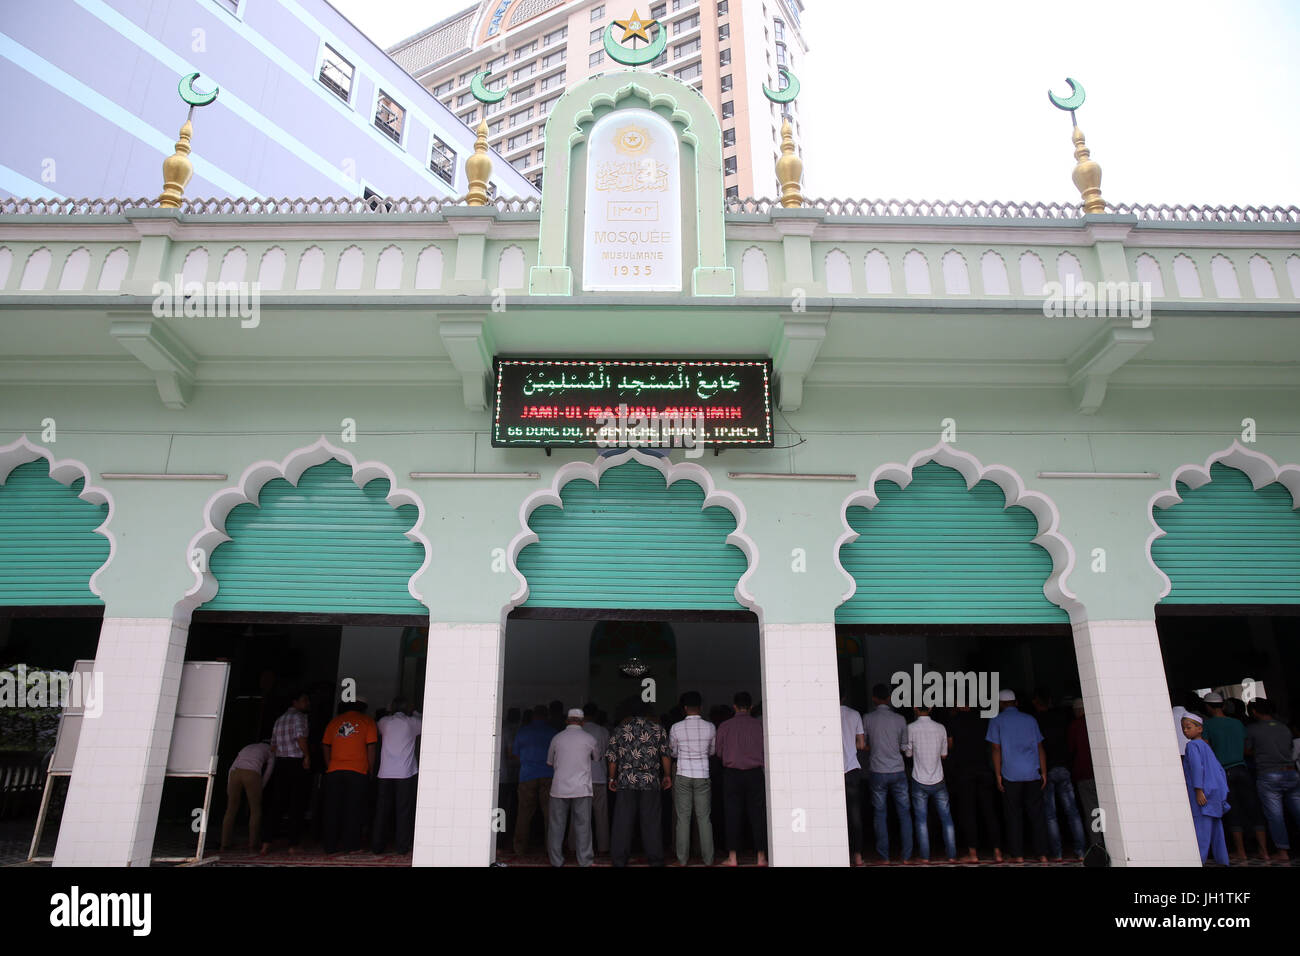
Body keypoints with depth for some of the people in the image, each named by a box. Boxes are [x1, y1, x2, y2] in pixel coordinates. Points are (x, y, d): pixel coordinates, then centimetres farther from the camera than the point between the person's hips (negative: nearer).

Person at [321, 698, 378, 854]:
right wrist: (371, 770, 5)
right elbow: (371, 748, -2)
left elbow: (326, 747, 13)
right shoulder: (367, 721, 4)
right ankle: (351, 845, 4)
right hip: (358, 771, -3)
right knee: (353, 809, 4)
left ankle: (330, 845, 15)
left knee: (332, 809, 10)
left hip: (334, 771, 3)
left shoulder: (334, 722, 13)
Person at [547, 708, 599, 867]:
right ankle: (584, 860, 7)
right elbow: (596, 758, 18)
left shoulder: (556, 738, 3)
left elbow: (549, 763, 15)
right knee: (582, 825, 5)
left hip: (559, 788, 1)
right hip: (581, 788, -1)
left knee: (556, 825, 8)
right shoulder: (589, 739, 0)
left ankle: (556, 860, 11)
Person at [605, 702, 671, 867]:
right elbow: (666, 754, 4)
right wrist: (667, 776, 15)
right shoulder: (657, 729, 5)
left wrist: (612, 778, 17)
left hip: (625, 781, 1)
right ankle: (655, 858, 11)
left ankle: (619, 859, 8)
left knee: (623, 821, 5)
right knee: (651, 821, 6)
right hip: (650, 782, 0)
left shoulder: (621, 728, 8)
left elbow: (611, 755, 8)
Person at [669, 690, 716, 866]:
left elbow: (672, 752, 6)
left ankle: (682, 859, 9)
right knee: (704, 818, 7)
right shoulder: (710, 727, -4)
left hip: (683, 776, -1)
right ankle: (708, 859, 10)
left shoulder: (676, 728, -6)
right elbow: (712, 751, 9)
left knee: (683, 818, 6)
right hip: (703, 775, 1)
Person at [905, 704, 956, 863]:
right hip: (938, 780, 2)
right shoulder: (940, 728, -3)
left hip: (920, 782, -2)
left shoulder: (911, 728, -10)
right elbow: (944, 754, 6)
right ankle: (952, 855, 12)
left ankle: (925, 857, 6)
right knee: (946, 818, 11)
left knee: (921, 820, 5)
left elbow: (908, 753, 0)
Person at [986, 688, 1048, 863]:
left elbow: (996, 749, -4)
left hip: (1011, 774, -3)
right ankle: (1042, 854, 8)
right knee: (1036, 813, 9)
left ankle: (1018, 855, 5)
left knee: (1013, 815, 4)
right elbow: (1040, 748, 8)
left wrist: (998, 776, -2)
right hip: (1033, 773, 3)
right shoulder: (1030, 719, 11)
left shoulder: (996, 721, 2)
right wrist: (1044, 773, 10)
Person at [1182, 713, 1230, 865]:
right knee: (1215, 828, 14)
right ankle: (1222, 860, 18)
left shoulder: (1192, 745, -8)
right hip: (1216, 792, 9)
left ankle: (1197, 860, -14)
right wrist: (1222, 792, 23)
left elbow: (1197, 767, -19)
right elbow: (1220, 769, 21)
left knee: (1200, 828, -11)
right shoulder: (1205, 746, 19)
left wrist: (1198, 790, -21)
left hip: (1203, 793, -9)